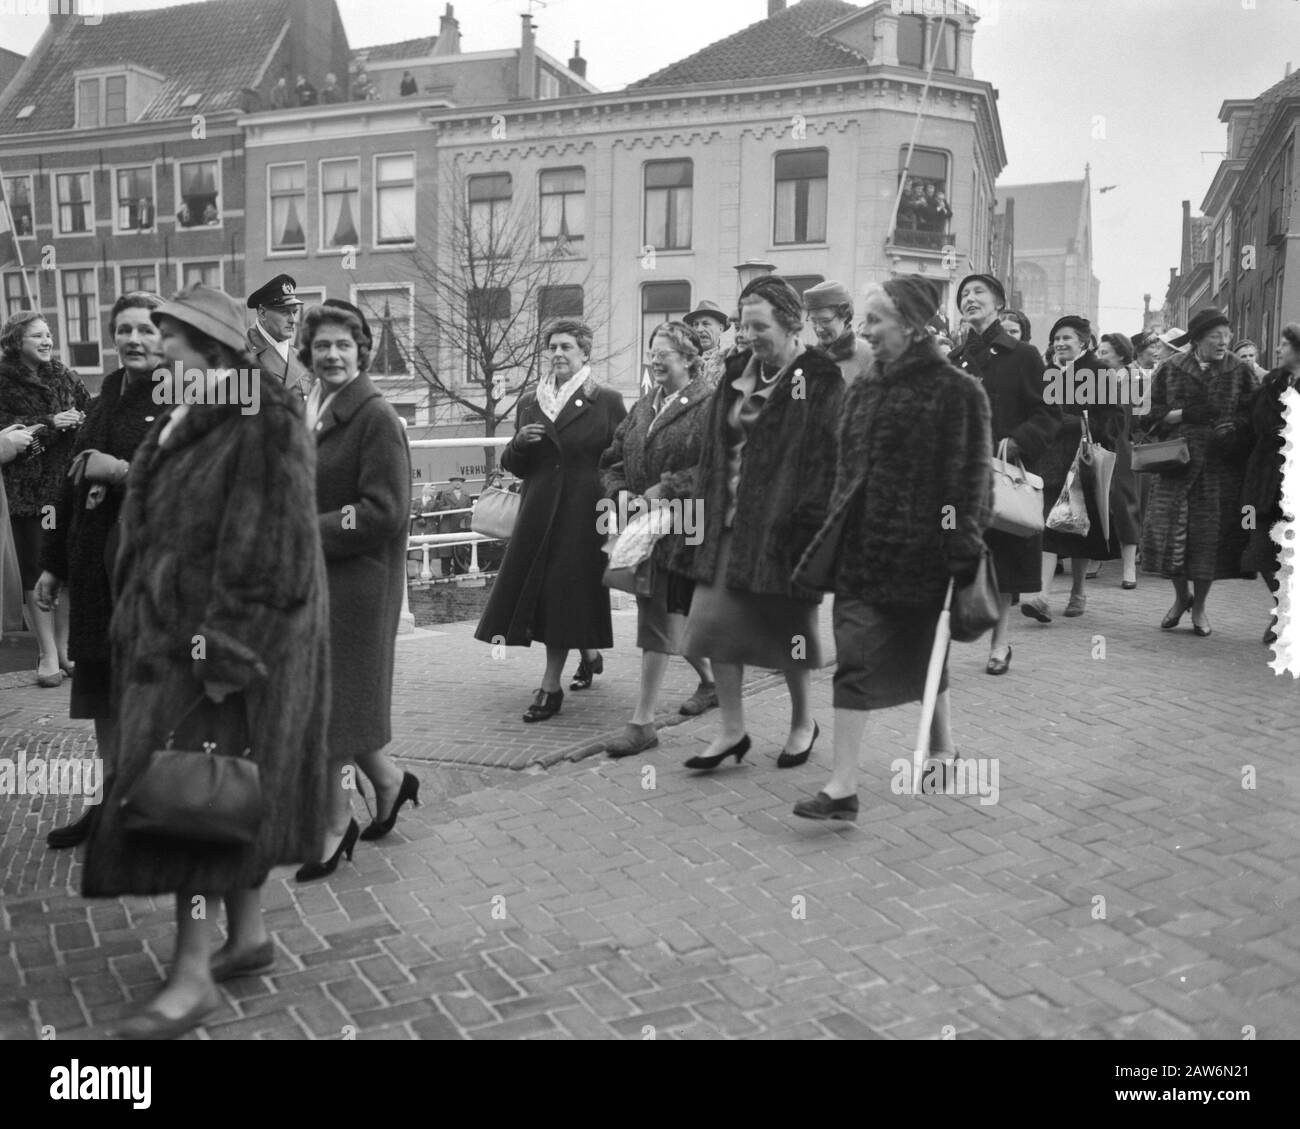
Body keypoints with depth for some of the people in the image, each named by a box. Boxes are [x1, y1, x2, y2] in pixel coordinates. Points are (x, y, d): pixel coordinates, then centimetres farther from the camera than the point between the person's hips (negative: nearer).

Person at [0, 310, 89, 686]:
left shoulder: (65, 377, 9)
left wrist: (78, 420, -11)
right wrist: (49, 425, -15)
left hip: (69, 486, 3)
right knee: (38, 570, -1)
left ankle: (64, 647, 18)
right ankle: (49, 654, 6)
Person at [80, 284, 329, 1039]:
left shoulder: (264, 425, -16)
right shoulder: (184, 421, 11)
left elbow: (269, 547, -21)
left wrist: (220, 650, -23)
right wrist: (141, 621, 14)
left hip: (226, 635, -9)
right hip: (172, 630, 9)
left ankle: (194, 975, 4)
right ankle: (250, 934, 27)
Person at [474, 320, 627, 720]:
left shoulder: (607, 401, 0)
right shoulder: (529, 403, 12)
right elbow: (514, 466, 15)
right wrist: (519, 443, -6)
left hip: (584, 513, -5)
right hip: (538, 512, 5)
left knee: (565, 591, -6)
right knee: (544, 591, 7)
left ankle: (550, 686, 1)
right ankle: (589, 654, 33)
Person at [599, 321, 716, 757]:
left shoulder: (709, 406, -9)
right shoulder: (643, 408, 14)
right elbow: (611, 461, 16)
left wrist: (666, 489, -19)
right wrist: (620, 491, -3)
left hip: (684, 529, -7)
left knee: (659, 621, -7)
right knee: (676, 615, 17)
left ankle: (642, 721, 0)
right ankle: (709, 682, 40)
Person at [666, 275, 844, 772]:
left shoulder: (821, 382, -8)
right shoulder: (737, 374, 11)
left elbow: (828, 461, -13)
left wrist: (811, 523, -19)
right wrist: (696, 497, 9)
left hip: (781, 526, -6)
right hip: (728, 521, 6)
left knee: (785, 628, 6)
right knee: (714, 621, 1)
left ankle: (803, 722, 30)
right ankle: (732, 730, 15)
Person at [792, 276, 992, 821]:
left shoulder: (956, 392, -8)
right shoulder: (864, 390, 12)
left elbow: (970, 479, -11)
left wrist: (962, 550, -16)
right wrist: (832, 539, 14)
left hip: (918, 549, -6)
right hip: (860, 547, 6)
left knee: (923, 651, 5)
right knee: (855, 660, 6)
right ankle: (843, 785, 12)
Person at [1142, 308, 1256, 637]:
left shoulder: (1239, 372, 6)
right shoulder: (1171, 369, 5)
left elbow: (1253, 416, 6)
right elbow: (1152, 414, 4)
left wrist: (1233, 425, -14)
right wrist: (1185, 414, -11)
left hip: (1222, 465, 0)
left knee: (1210, 533, 1)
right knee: (1168, 529, -6)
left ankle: (1199, 606, 18)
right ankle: (1181, 597, 18)